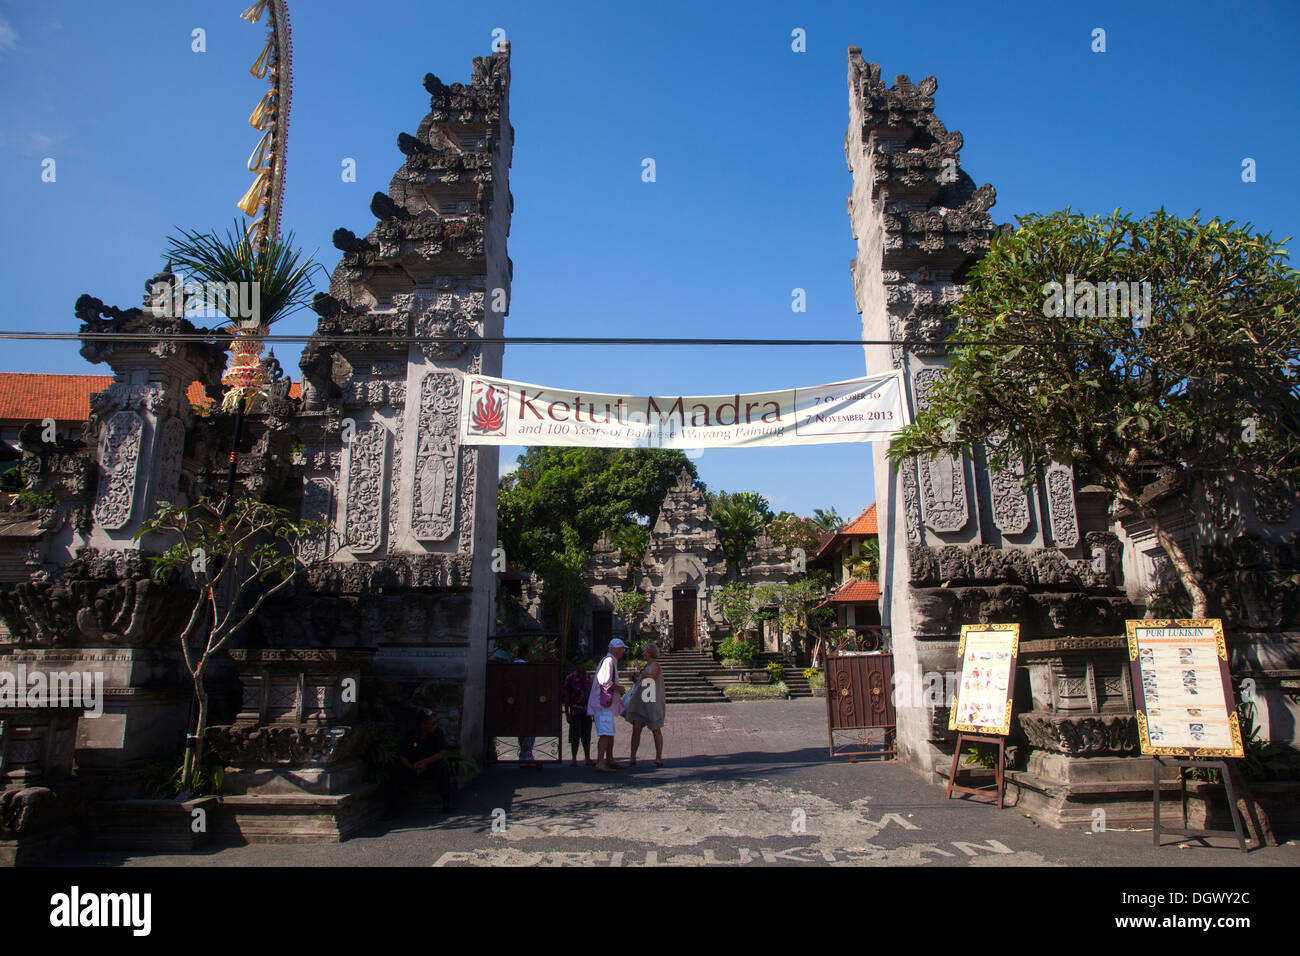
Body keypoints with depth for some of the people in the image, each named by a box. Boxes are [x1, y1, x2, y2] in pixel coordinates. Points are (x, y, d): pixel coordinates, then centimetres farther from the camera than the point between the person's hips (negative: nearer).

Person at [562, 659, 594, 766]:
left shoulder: (588, 677, 12)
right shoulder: (570, 678, -3)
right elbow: (566, 697, -4)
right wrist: (567, 713, -8)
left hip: (587, 712, 4)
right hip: (575, 712, -4)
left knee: (587, 737, 7)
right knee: (575, 737, 0)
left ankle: (587, 758, 13)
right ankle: (574, 760, 7)